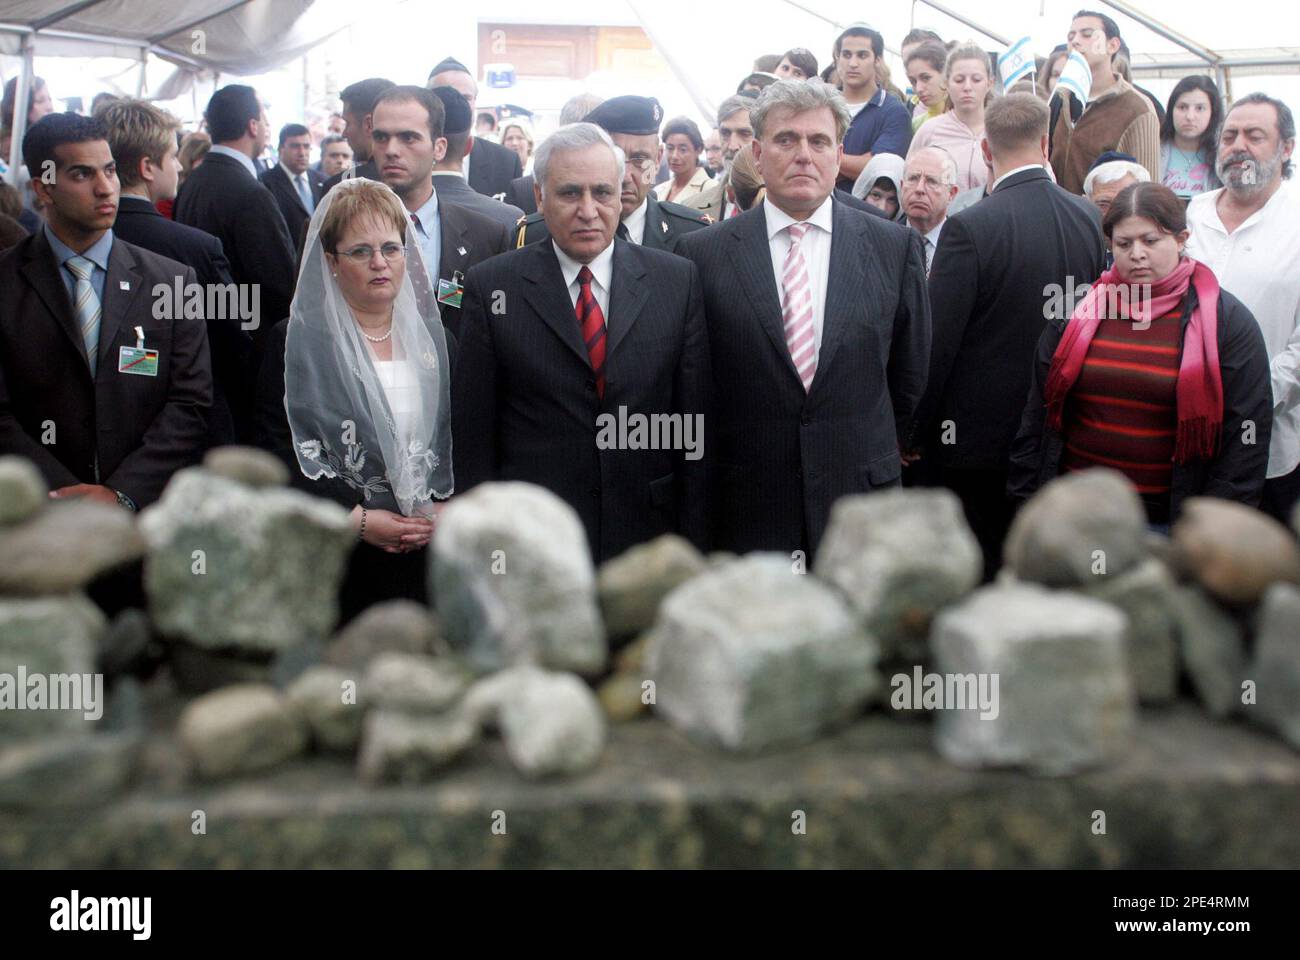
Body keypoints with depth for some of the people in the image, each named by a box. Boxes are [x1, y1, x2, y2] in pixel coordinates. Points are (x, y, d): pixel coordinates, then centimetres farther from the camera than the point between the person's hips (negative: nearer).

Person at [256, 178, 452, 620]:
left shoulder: (433, 335, 11)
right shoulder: (294, 342, 0)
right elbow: (276, 454, -7)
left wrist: (447, 508, -7)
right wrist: (356, 518, -15)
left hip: (433, 551, 3)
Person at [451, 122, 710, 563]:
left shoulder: (677, 279, 1)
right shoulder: (491, 286, -3)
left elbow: (693, 419, 1)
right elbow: (473, 431, -2)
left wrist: (693, 540, 0)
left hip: (646, 532, 2)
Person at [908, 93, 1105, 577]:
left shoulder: (968, 228, -17)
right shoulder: (1090, 219, 0)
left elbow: (936, 342, -15)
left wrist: (914, 432, -5)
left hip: (978, 439, -5)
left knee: (981, 576, 5)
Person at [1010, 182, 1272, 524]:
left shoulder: (1227, 321, -2)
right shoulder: (1077, 314, 6)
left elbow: (1245, 437, -4)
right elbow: (1037, 414, 8)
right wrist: (1025, 502, 5)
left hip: (1169, 521, -2)